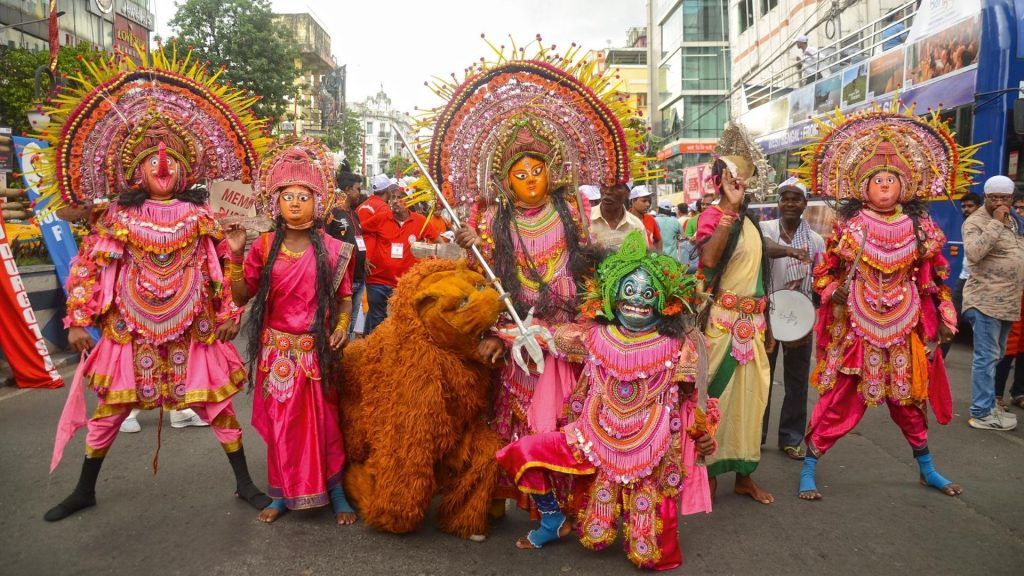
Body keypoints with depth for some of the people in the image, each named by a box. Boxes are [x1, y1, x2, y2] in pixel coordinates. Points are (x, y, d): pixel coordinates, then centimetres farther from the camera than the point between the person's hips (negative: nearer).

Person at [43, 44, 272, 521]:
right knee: (109, 410, 10)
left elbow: (227, 266, 2)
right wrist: (78, 321, 0)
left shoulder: (201, 214, -1)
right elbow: (85, 267, 3)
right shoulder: (119, 217, 0)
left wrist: (230, 313, -2)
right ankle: (84, 490, 30)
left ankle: (244, 482, 17)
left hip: (193, 330, -1)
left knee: (217, 406, 2)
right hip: (130, 331, 1)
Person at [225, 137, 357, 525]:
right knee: (279, 422, 9)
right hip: (277, 350, 2)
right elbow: (241, 296, 1)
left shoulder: (331, 249, -2)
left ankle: (336, 493, 18)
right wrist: (236, 254, -8)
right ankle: (284, 493, 25)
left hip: (316, 351, -2)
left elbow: (344, 297, 4)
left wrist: (341, 326, -13)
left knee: (323, 421, 3)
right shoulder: (264, 247, 2)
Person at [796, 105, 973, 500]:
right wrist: (834, 292, -16)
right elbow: (824, 272, 0)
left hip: (904, 329, 4)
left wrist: (944, 314, 8)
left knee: (909, 397, 17)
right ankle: (809, 468, 8)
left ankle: (926, 469, 36)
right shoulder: (850, 226, -6)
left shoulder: (920, 227, 4)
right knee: (841, 399, -4)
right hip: (856, 328, -4)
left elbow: (934, 277, 11)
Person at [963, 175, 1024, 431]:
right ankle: (982, 414, -3)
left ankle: (987, 404, 25)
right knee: (986, 357, -8)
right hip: (986, 302, -9)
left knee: (996, 356, 15)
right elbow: (973, 253, -29)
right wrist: (996, 222, -25)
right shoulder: (976, 222, -11)